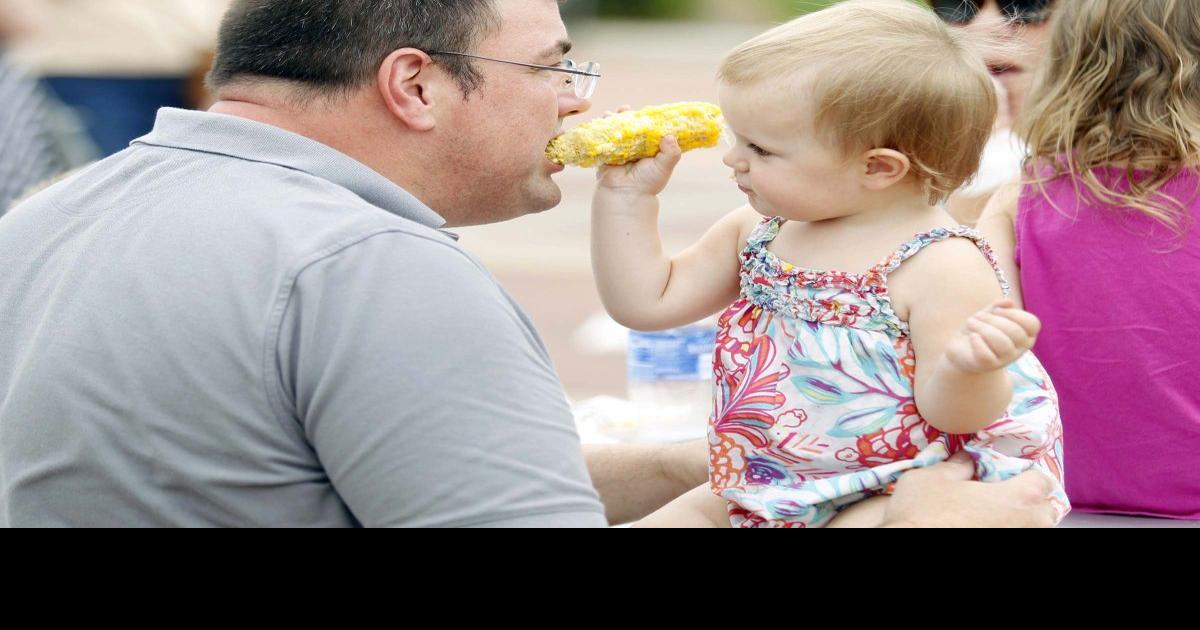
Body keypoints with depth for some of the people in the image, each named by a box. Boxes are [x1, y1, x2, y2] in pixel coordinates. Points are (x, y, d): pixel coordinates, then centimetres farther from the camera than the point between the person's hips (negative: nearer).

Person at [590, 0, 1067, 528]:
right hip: (764, 485, 8)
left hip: (896, 494, -7)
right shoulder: (756, 232, 3)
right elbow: (646, 301, 11)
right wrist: (627, 195, 4)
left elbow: (947, 412, -20)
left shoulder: (942, 266, -21)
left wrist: (969, 368, -42)